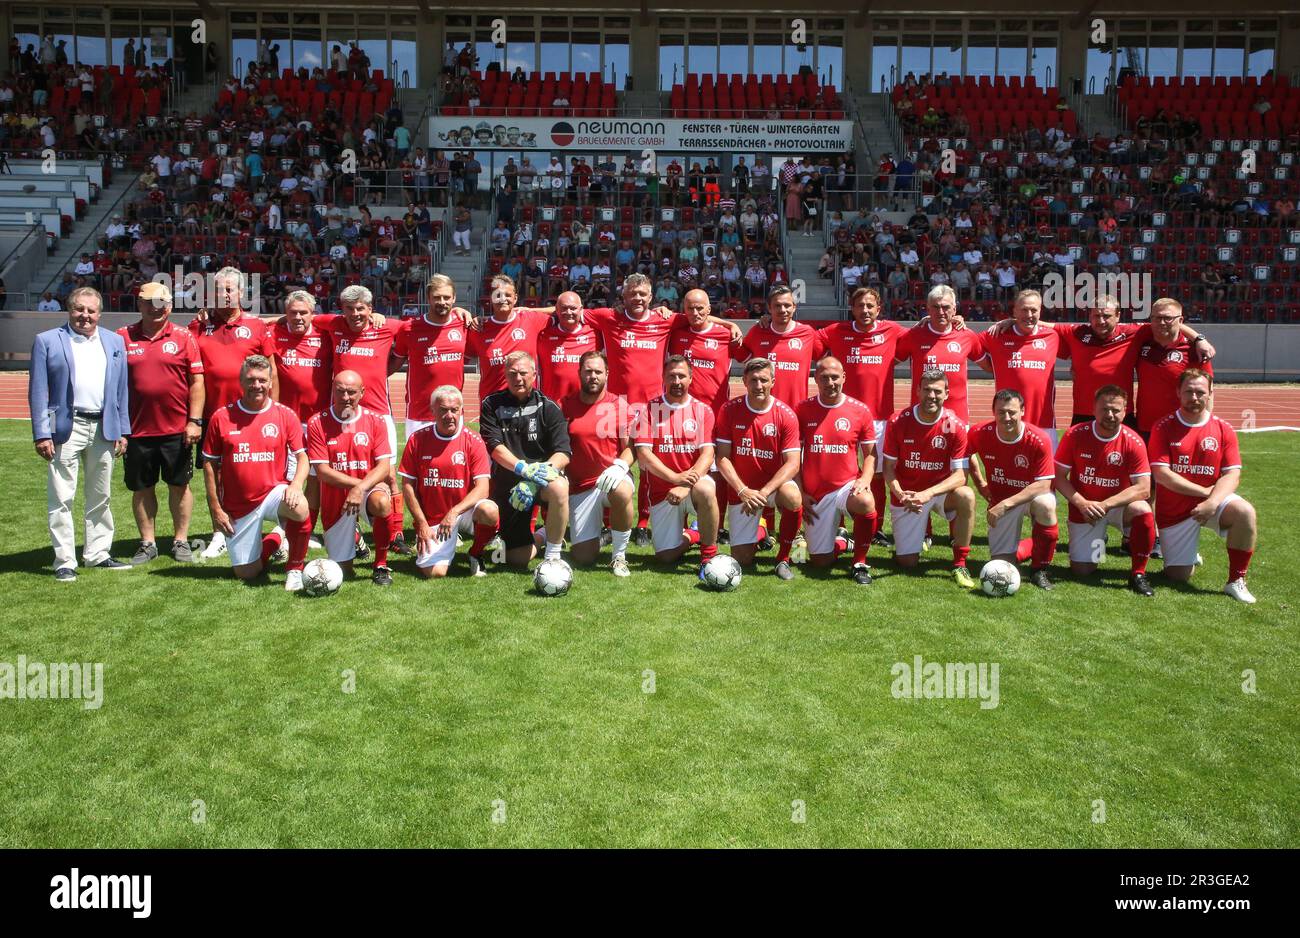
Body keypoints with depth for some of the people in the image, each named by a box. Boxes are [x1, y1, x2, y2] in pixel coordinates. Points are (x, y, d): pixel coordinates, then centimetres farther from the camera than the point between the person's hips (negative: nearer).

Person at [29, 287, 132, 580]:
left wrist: (122, 430, 6)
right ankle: (64, 562, 5)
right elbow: (38, 392, -2)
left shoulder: (115, 342, 12)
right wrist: (41, 434, -9)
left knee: (100, 497, 12)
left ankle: (98, 554, 22)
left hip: (104, 429, 4)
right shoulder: (47, 341, 2)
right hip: (66, 429, -4)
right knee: (61, 499, -1)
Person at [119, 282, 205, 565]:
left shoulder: (183, 336, 1)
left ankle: (181, 541, 20)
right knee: (141, 488, 10)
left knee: (179, 485, 8)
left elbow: (197, 381, -1)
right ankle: (147, 543, 22)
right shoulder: (123, 337, 5)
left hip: (177, 429, -1)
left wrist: (195, 420, -7)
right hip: (137, 428, 2)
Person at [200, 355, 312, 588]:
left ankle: (294, 568, -12)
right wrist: (215, 509, 0)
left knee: (299, 508, -38)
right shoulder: (221, 417, -1)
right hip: (238, 507, 2)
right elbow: (210, 465, 4)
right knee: (246, 573, 4)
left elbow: (302, 457, -3)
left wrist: (296, 485, -24)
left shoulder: (286, 415, -3)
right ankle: (275, 538, 37)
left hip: (274, 493, -2)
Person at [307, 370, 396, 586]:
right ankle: (352, 535, 43)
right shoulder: (317, 423, -7)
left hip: (369, 487, -1)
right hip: (335, 499, 1)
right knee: (342, 569, 5)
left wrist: (361, 487, -30)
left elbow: (384, 467, -13)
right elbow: (322, 471, -11)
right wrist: (357, 482, -20)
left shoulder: (375, 421, -5)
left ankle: (381, 566, -17)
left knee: (382, 503, -39)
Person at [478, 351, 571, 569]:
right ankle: (542, 535, 35)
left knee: (558, 487, -39)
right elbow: (494, 447, -11)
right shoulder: (491, 405, 1)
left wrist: (537, 475, -28)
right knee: (518, 559, -1)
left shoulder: (548, 407, -3)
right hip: (507, 483, 1)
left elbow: (564, 453, -12)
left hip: (541, 477, -1)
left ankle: (553, 557, -20)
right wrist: (522, 468, -28)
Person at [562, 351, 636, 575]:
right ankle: (598, 535, 33)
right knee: (583, 557, -6)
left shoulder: (618, 405, -1)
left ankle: (619, 556, -17)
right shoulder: (565, 405, 3)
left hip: (613, 478, -1)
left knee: (623, 492, -40)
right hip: (580, 485, 1)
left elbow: (629, 447, -3)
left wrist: (619, 466, -22)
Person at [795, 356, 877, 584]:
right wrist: (800, 493, 0)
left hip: (847, 486, -1)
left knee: (866, 503, -38)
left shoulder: (861, 410, 0)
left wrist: (865, 478, -13)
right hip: (815, 494, 1)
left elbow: (870, 454, 7)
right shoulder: (802, 409, 0)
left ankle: (860, 563, -14)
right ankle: (839, 541, 38)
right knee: (820, 561, 0)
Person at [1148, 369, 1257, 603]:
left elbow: (1232, 474, -8)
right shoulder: (1163, 427, -6)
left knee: (1245, 512, -33)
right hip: (1174, 511, -1)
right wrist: (1204, 491, -16)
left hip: (1212, 503, 1)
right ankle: (1190, 555, 38)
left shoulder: (1223, 429, -1)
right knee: (1178, 577, -1)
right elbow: (1161, 474, -13)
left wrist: (1213, 501, -26)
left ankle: (1236, 581, -16)